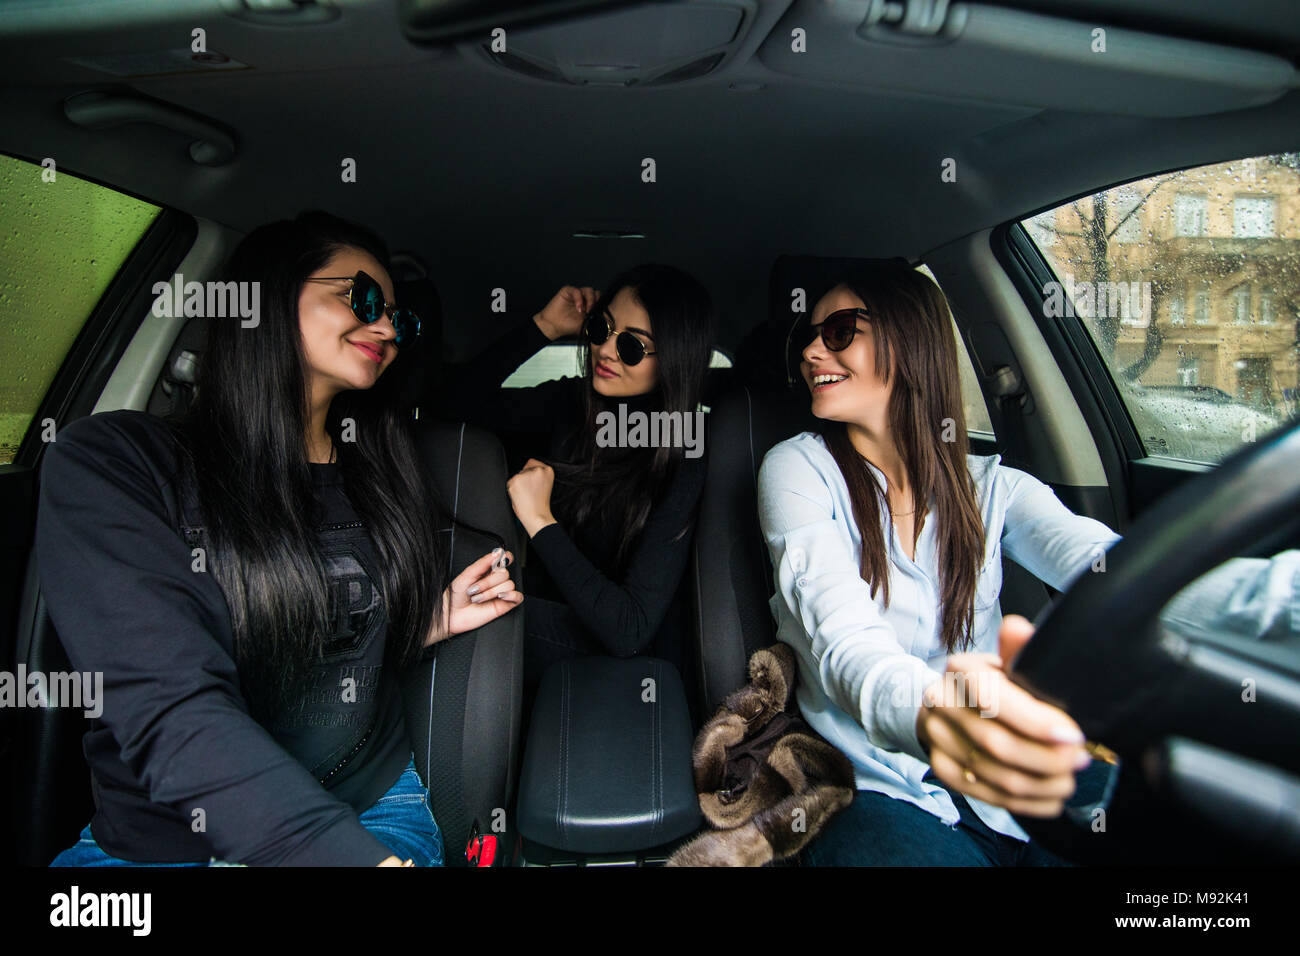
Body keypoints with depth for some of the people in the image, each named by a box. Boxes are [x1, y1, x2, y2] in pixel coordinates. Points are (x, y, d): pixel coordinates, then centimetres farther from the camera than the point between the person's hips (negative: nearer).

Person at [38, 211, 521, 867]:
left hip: (369, 811, 2)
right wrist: (355, 856, -29)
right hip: (156, 839, -1)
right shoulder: (106, 462, -8)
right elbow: (174, 712, -20)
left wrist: (432, 623, 0)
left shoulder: (376, 481, 7)